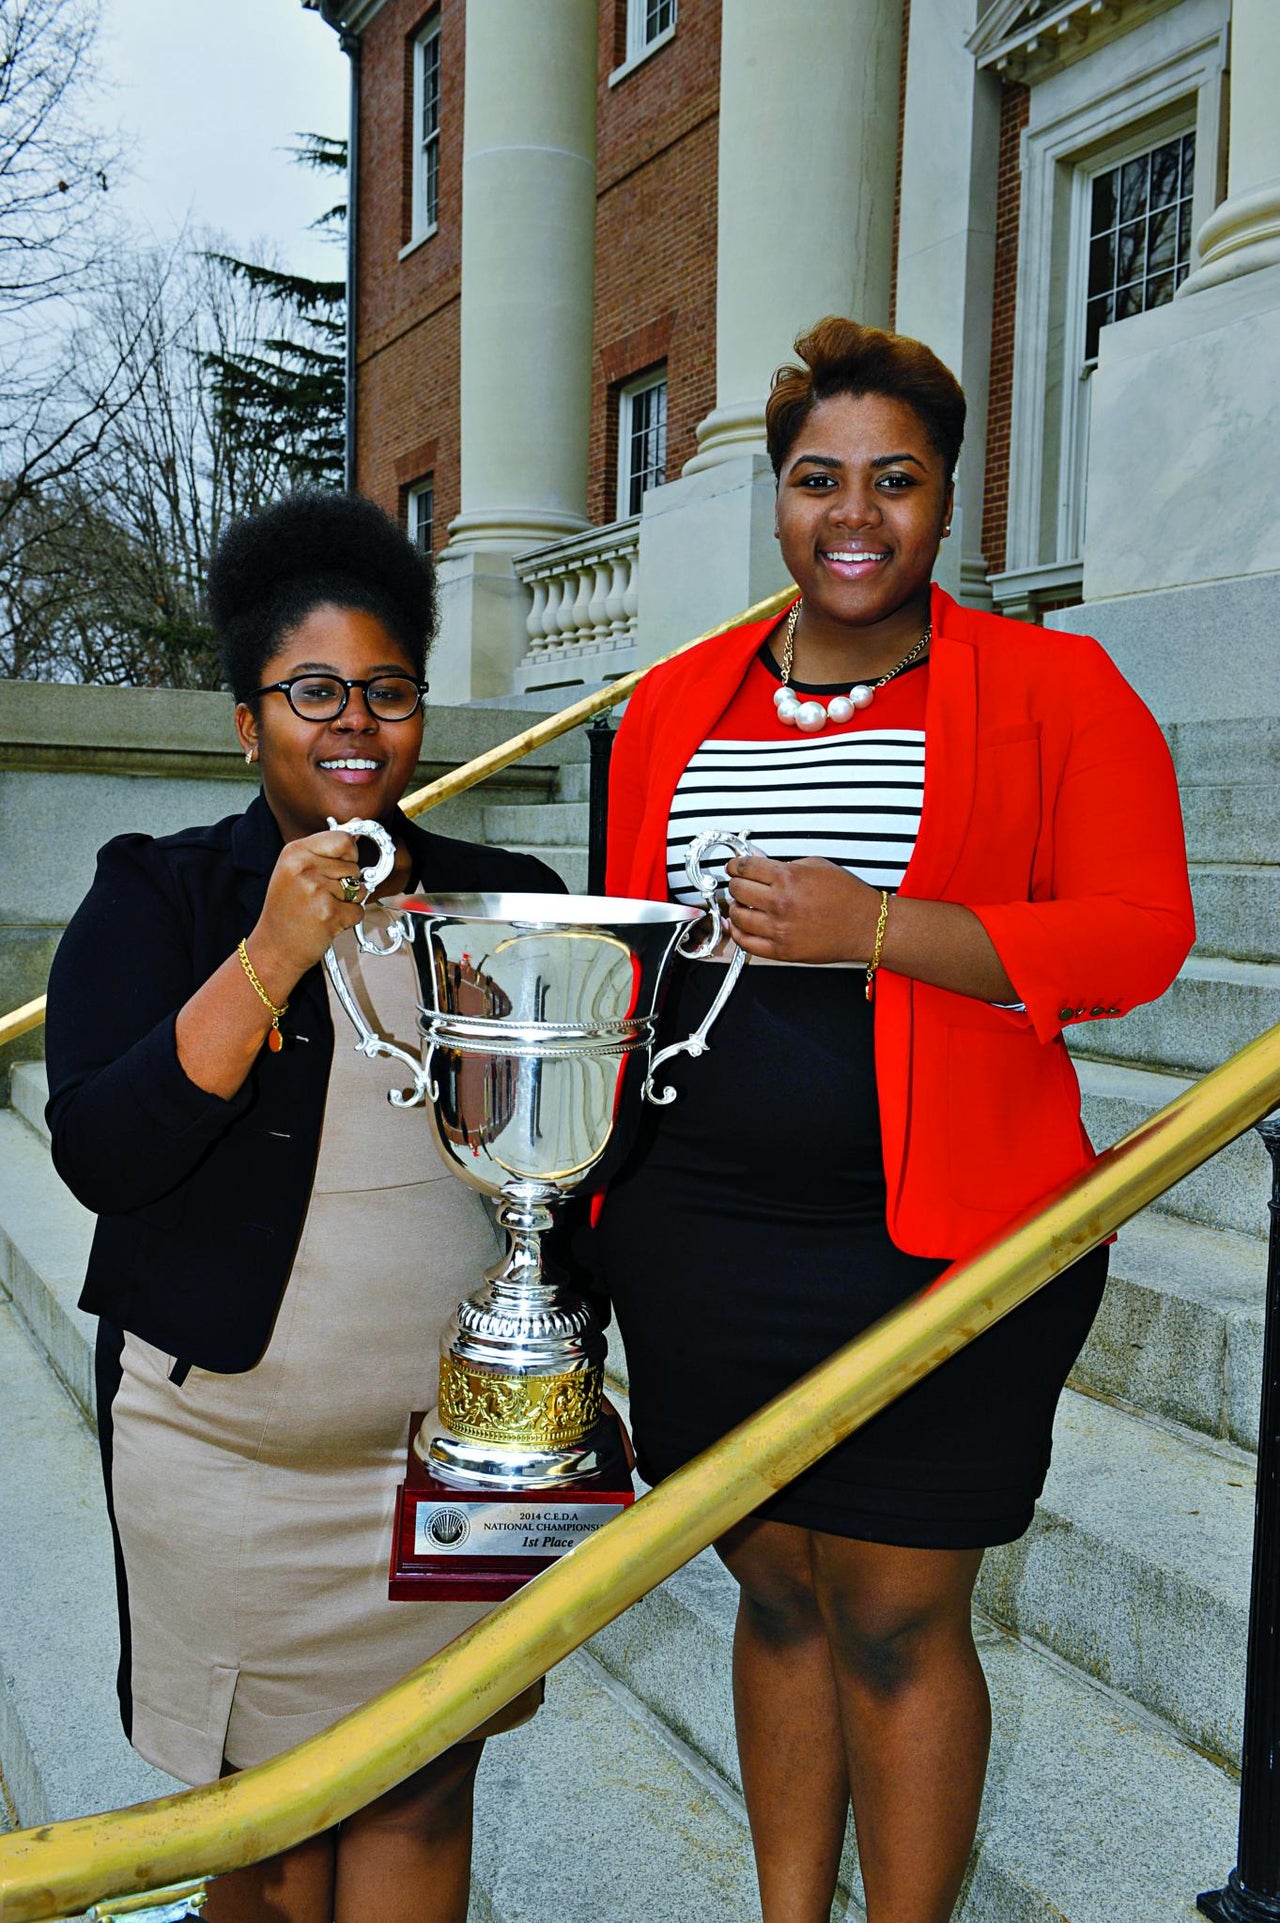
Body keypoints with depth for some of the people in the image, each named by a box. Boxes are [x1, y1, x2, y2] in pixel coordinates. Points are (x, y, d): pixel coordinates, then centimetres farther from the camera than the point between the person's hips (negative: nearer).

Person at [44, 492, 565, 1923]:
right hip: (230, 1456, -2)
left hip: (464, 1441, 2)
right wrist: (273, 959, -22)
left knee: (424, 1804, 12)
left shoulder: (508, 898, 6)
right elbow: (98, 1156, -15)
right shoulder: (159, 896, -2)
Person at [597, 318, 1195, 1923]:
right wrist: (592, 1186, 11)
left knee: (897, 1615, 5)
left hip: (938, 1236, -3)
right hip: (702, 1232, 4)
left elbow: (1137, 937, -10)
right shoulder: (673, 707, 11)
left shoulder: (1056, 689, 0)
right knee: (774, 1586, 15)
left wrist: (870, 926, -20)